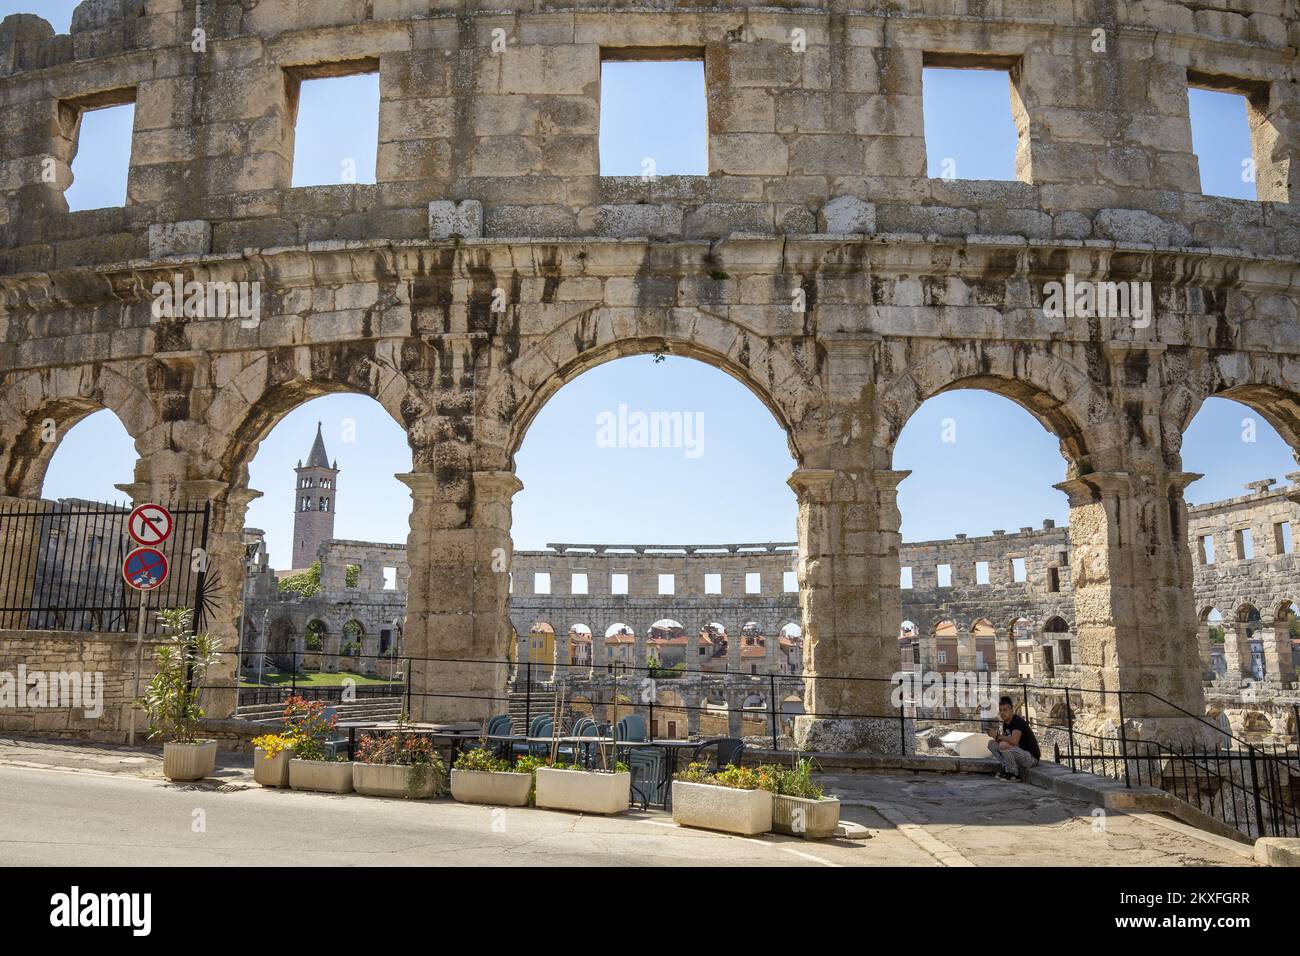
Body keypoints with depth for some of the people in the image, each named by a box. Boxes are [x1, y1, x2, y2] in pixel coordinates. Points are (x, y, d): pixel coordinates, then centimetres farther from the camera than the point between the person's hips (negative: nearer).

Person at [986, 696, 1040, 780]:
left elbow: (1014, 741, -37)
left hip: (1031, 757, -9)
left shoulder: (1018, 721, -21)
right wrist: (997, 736, -8)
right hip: (1020, 752, 9)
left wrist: (998, 736, -24)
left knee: (1004, 745, -32)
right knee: (992, 743, 3)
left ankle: (1015, 774, -12)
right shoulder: (1005, 722, 7)